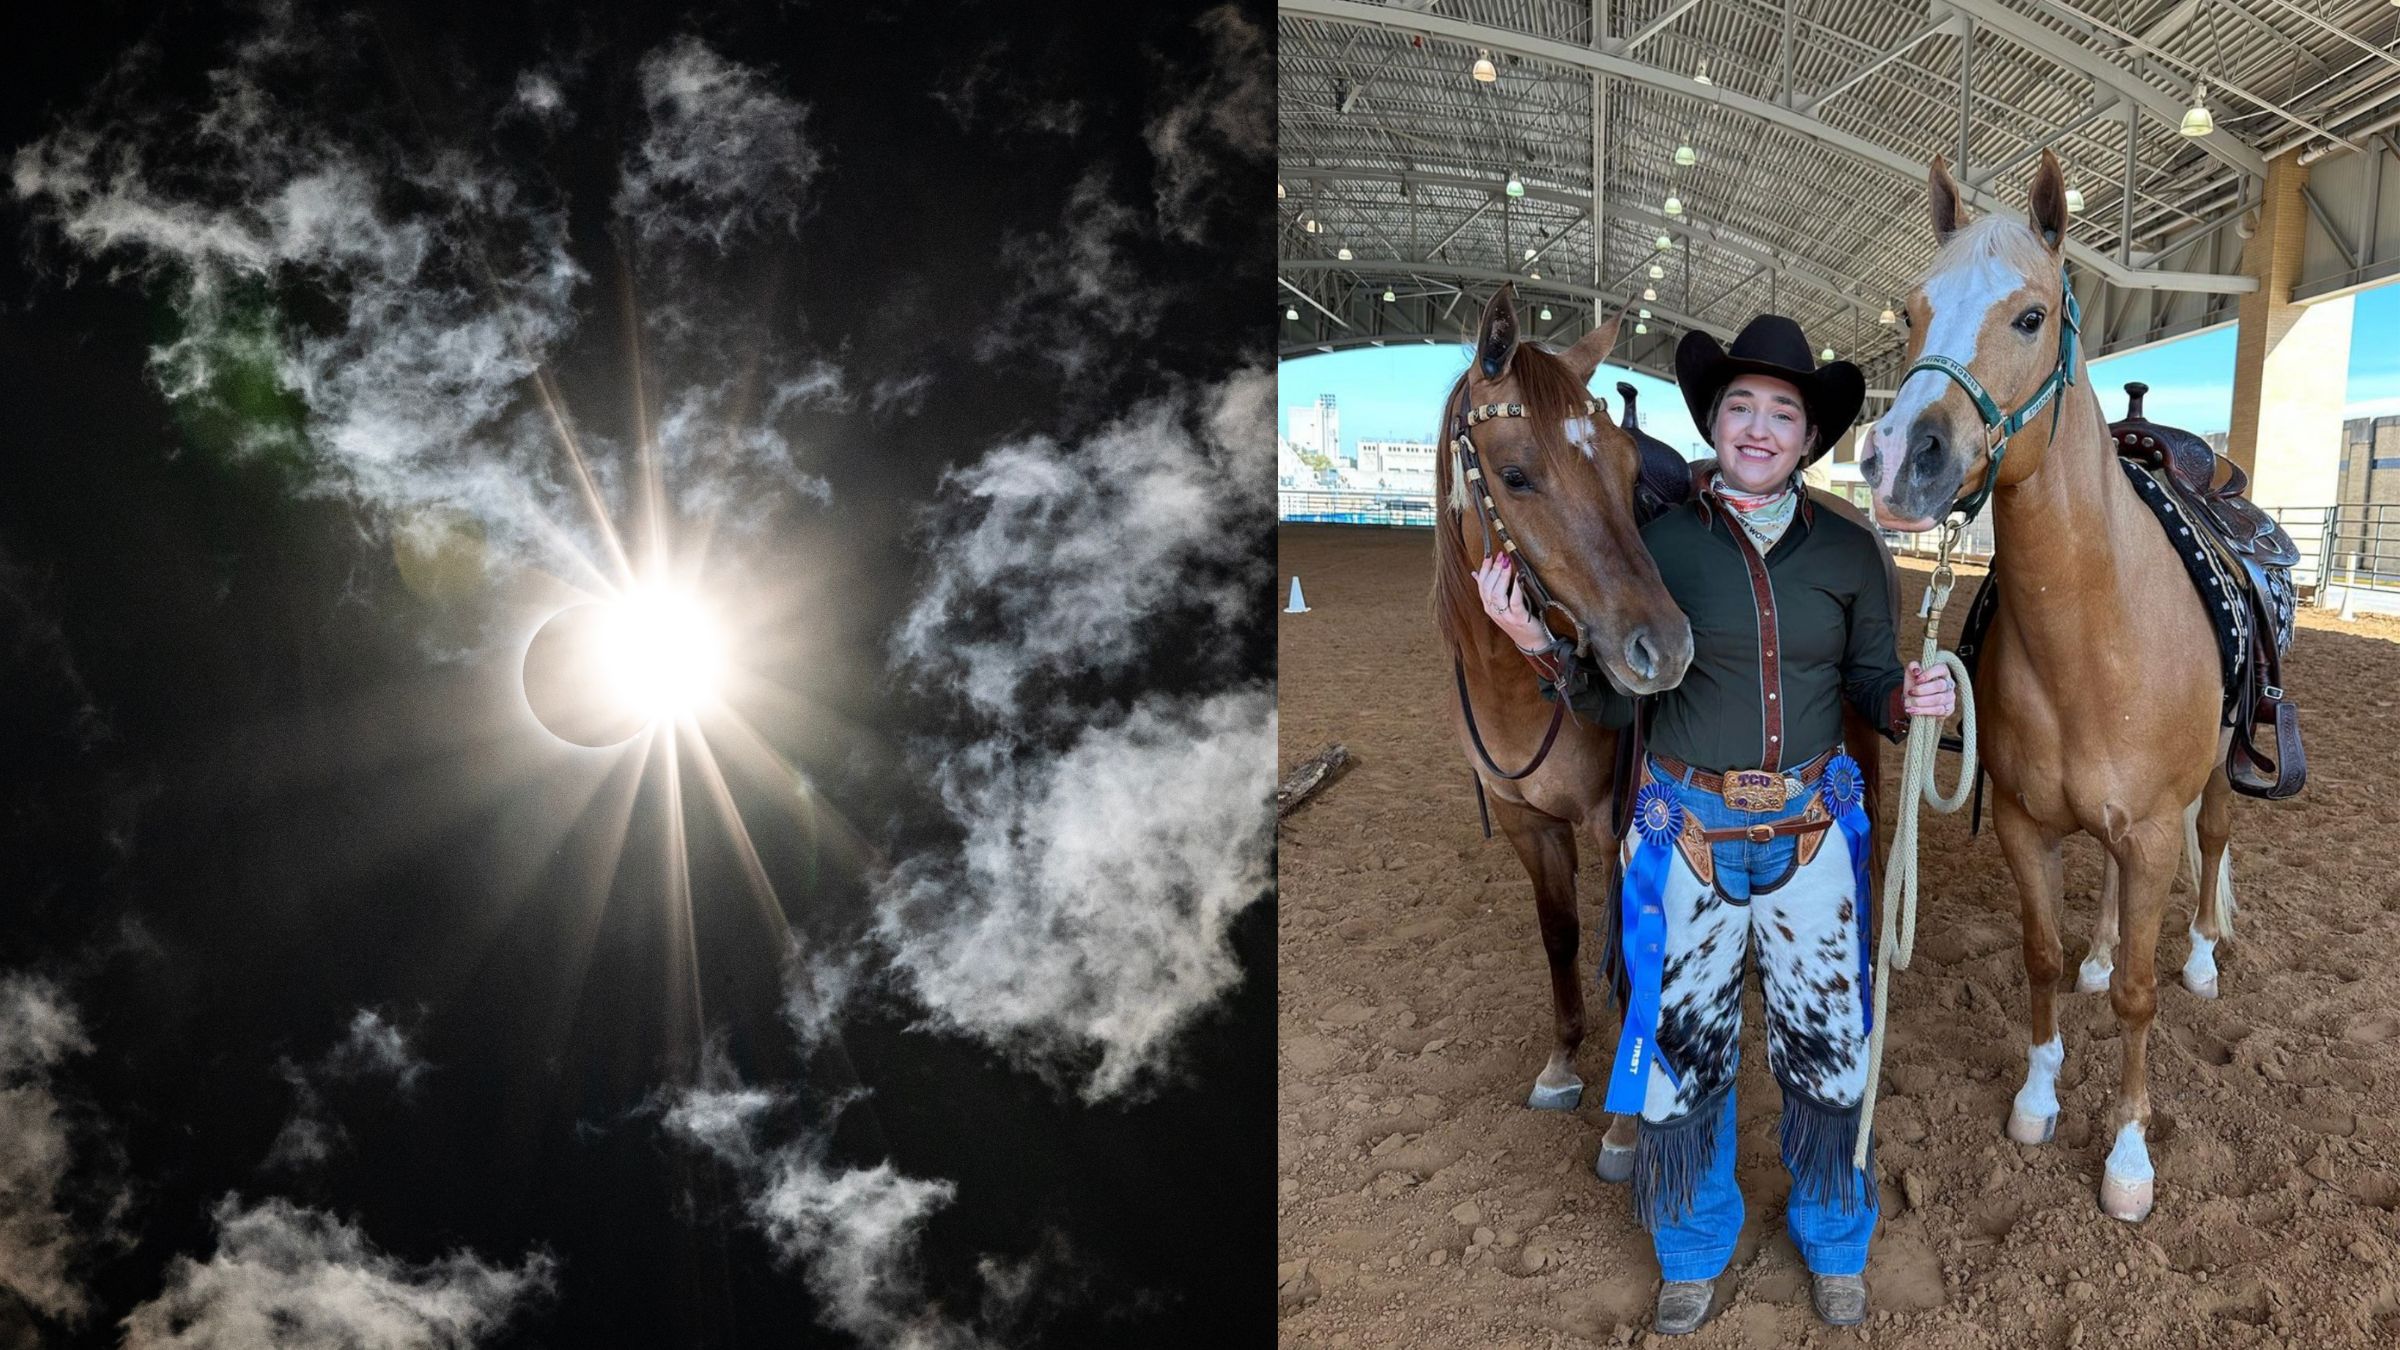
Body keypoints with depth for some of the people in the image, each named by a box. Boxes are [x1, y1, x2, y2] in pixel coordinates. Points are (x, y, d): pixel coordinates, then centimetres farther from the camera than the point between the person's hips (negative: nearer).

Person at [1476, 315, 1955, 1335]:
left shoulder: (1850, 550, 0)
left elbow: (1871, 688, 7)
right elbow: (1616, 702, -4)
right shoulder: (1660, 544, -5)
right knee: (1681, 1049, 10)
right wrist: (1538, 643, -20)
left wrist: (1911, 699, -15)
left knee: (1827, 1047, 14)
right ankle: (1693, 1249, 36)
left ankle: (1834, 1242, 41)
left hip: (1814, 829, 2)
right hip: (1687, 831, -1)